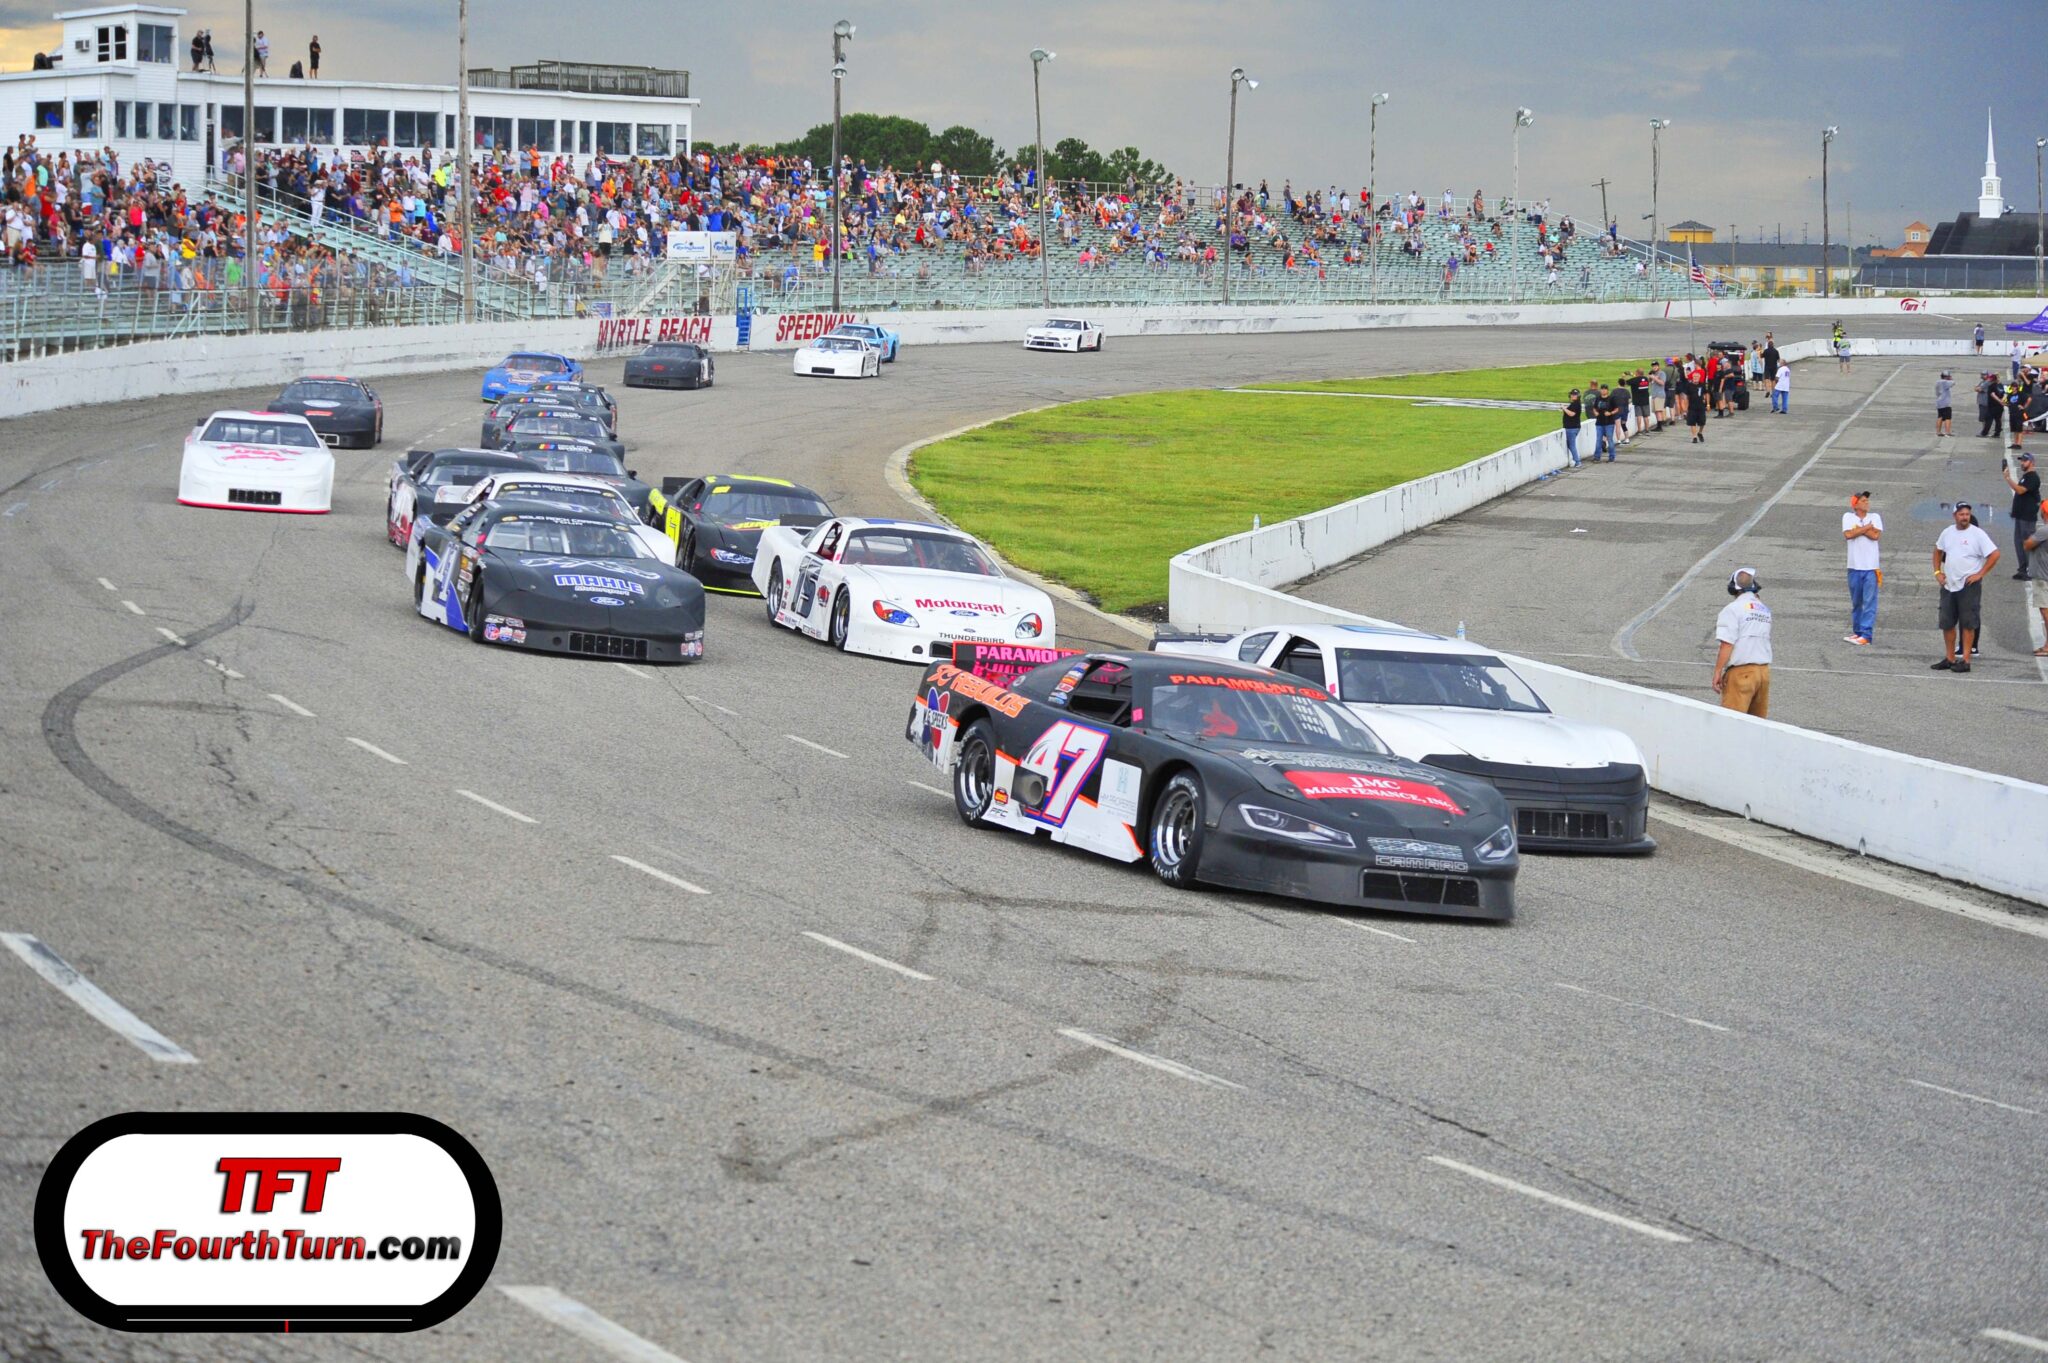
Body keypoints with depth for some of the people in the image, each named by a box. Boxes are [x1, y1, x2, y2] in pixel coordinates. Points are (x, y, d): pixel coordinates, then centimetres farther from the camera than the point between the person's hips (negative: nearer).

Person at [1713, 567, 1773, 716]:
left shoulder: (1733, 609, -10)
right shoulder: (1765, 610, 11)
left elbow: (1727, 645, -15)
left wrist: (1717, 672, -11)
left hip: (1741, 672, -7)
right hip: (1764, 670, 7)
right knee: (1757, 722, 14)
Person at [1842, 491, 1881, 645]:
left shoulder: (1875, 517, 4)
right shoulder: (1848, 517, 4)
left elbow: (1876, 535, -12)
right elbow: (1848, 534, -13)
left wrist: (1858, 528, -7)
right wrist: (1867, 528, -9)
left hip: (1871, 567, -1)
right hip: (1854, 566, 2)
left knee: (1869, 602, -7)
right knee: (1856, 602, 10)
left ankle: (1866, 634, -9)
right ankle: (1857, 631, 21)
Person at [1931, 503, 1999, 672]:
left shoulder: (1977, 534, -9)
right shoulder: (1947, 533, 8)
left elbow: (1994, 554, -12)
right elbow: (1938, 551, 24)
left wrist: (1980, 574, -13)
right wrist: (1937, 571, 12)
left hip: (1969, 585, -6)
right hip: (1948, 585, 6)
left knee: (1968, 624, -2)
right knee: (1947, 623, 10)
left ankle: (1965, 660, 1)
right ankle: (1950, 658, 20)